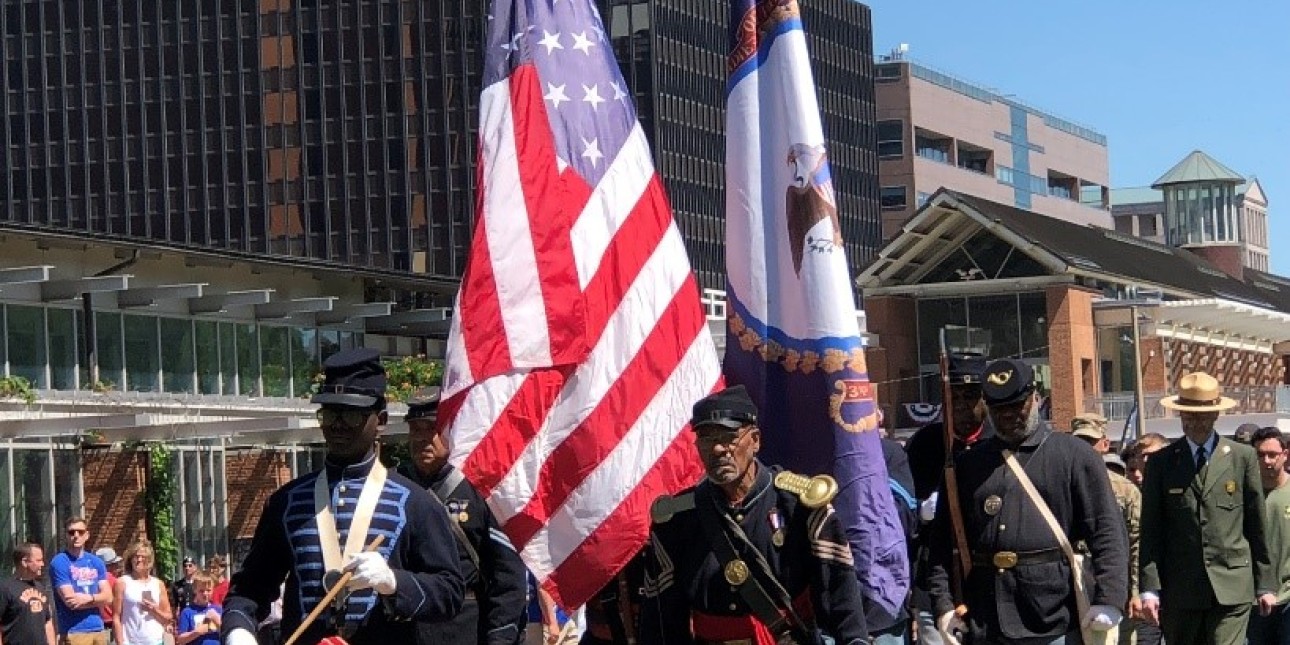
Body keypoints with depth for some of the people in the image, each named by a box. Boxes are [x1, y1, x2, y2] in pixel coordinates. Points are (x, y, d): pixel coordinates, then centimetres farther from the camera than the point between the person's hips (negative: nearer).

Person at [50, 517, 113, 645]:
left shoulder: (96, 562, 13)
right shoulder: (59, 563, -6)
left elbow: (108, 597, 5)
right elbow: (70, 601, -13)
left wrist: (89, 598, -14)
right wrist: (97, 599, -2)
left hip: (98, 629, 6)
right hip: (74, 632, -6)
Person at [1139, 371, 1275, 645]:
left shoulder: (1243, 457, 6)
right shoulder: (1161, 463, 6)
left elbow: (1257, 525, 9)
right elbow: (1151, 531, 4)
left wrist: (1265, 584, 9)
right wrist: (1150, 588, -5)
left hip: (1231, 588, -1)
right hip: (1180, 590, 1)